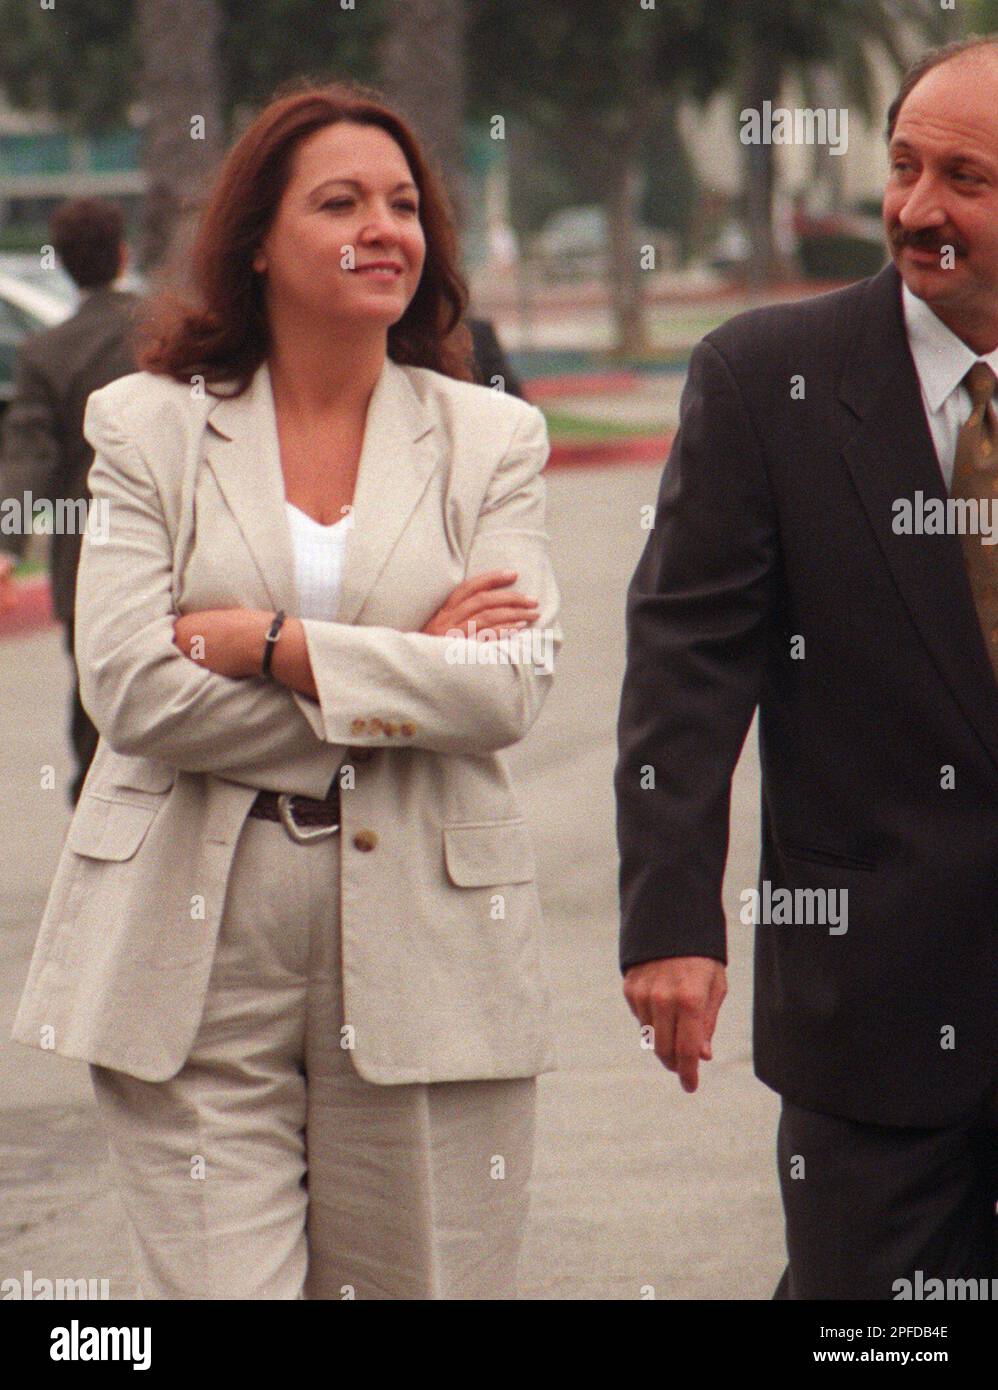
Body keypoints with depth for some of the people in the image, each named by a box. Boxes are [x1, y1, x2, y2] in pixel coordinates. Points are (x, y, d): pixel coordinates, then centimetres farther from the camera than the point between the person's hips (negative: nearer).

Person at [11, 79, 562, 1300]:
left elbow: (510, 686, -6)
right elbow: (133, 688, -8)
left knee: (424, 1281, 4)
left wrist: (274, 643, -12)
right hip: (198, 950, -1)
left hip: (422, 944, 1)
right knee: (216, 1284, -5)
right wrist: (406, 673, -8)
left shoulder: (489, 436, 8)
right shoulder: (148, 425, 6)